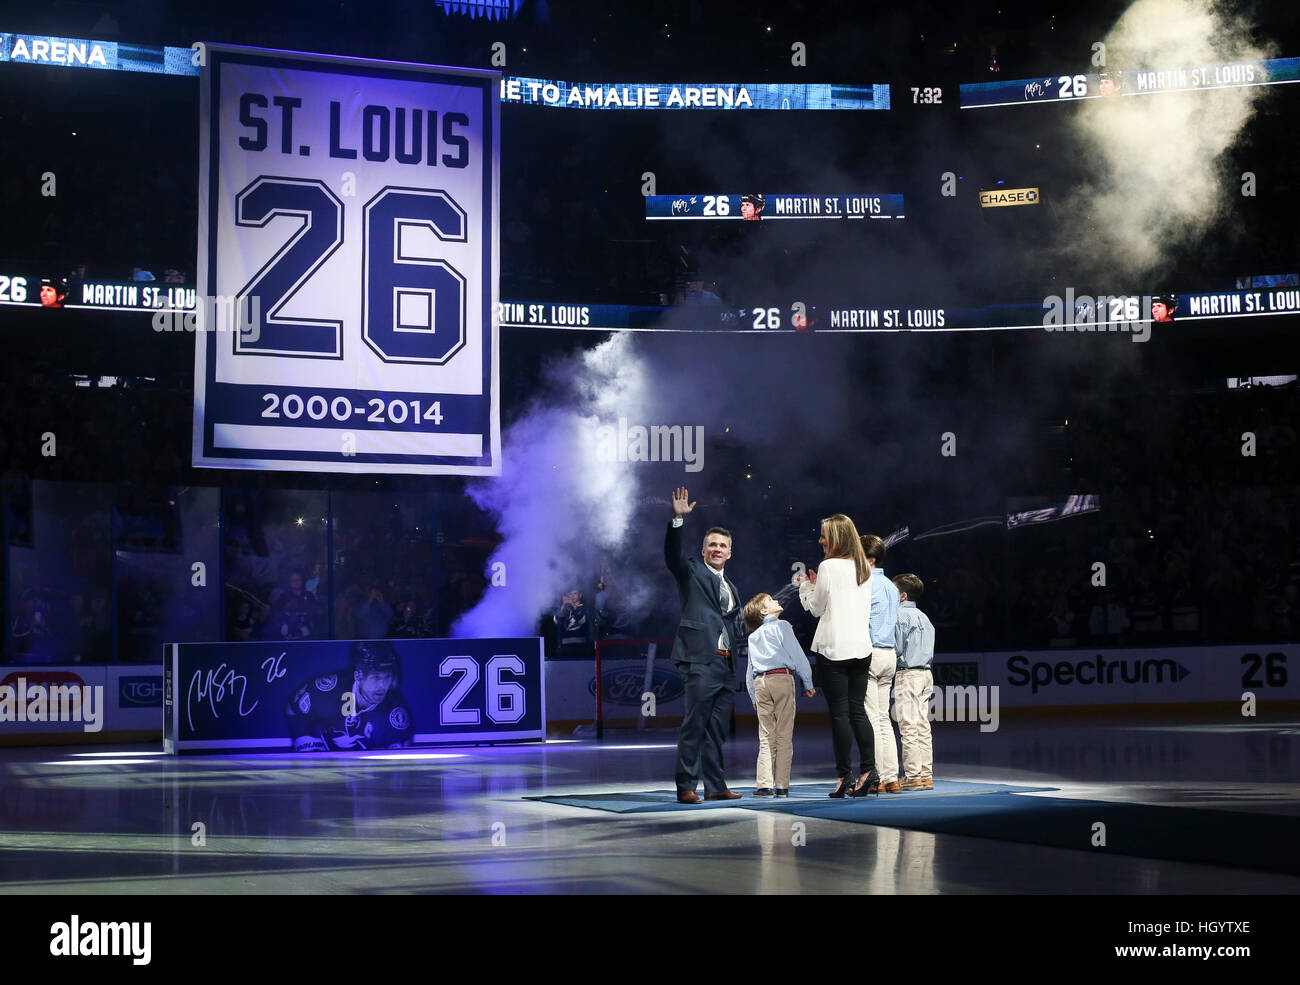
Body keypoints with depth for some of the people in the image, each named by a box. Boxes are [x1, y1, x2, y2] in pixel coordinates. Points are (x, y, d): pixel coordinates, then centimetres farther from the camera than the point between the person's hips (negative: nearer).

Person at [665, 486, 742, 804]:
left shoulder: (730, 587, 23)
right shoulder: (691, 572, 4)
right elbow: (672, 554, -15)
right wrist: (678, 519, -26)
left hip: (725, 664, 7)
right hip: (700, 661, -7)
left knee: (716, 729, 8)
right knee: (694, 725, -10)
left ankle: (715, 786, 11)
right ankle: (686, 787, -8)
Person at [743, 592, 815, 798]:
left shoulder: (753, 637, 19)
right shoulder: (781, 626, 3)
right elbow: (797, 655, -3)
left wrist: (754, 697, 22)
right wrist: (807, 683, 3)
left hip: (760, 682, 5)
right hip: (782, 678, -5)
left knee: (766, 738, 6)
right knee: (784, 735, -2)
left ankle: (764, 785, -2)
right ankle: (782, 786, -4)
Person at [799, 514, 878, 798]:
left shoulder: (828, 566, -9)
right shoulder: (864, 569, 10)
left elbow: (817, 608, -3)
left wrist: (807, 586, 14)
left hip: (834, 648, -6)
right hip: (861, 646, 6)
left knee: (839, 713, -2)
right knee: (858, 710, 10)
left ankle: (845, 776, 0)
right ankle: (869, 770, 4)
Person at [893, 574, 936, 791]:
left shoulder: (900, 615, -8)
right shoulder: (924, 617, 18)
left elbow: (897, 648, -11)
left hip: (907, 674, -8)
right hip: (926, 673, 8)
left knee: (909, 728, -7)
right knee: (923, 727, 8)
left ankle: (913, 776, -9)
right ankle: (926, 775, 6)